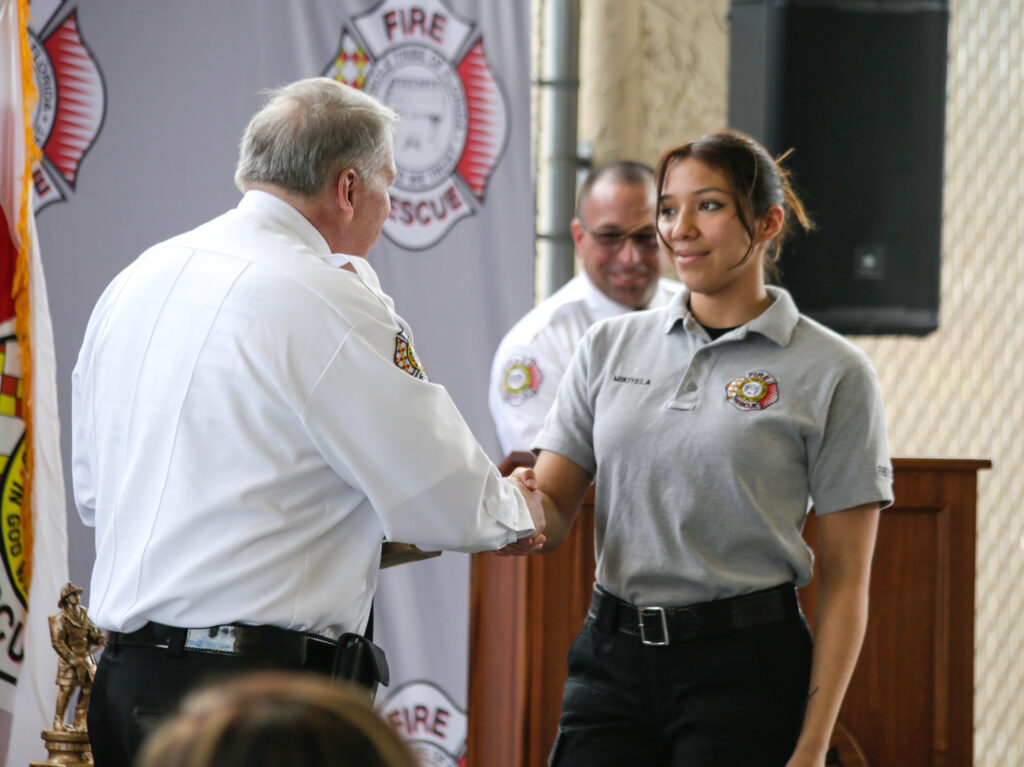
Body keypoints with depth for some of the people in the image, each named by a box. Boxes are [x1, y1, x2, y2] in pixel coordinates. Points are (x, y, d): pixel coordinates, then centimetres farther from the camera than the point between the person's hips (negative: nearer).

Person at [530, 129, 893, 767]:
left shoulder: (832, 372, -2)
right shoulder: (611, 346, 10)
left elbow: (845, 577, -3)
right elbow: (553, 511, 8)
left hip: (745, 667, -3)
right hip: (611, 659, 3)